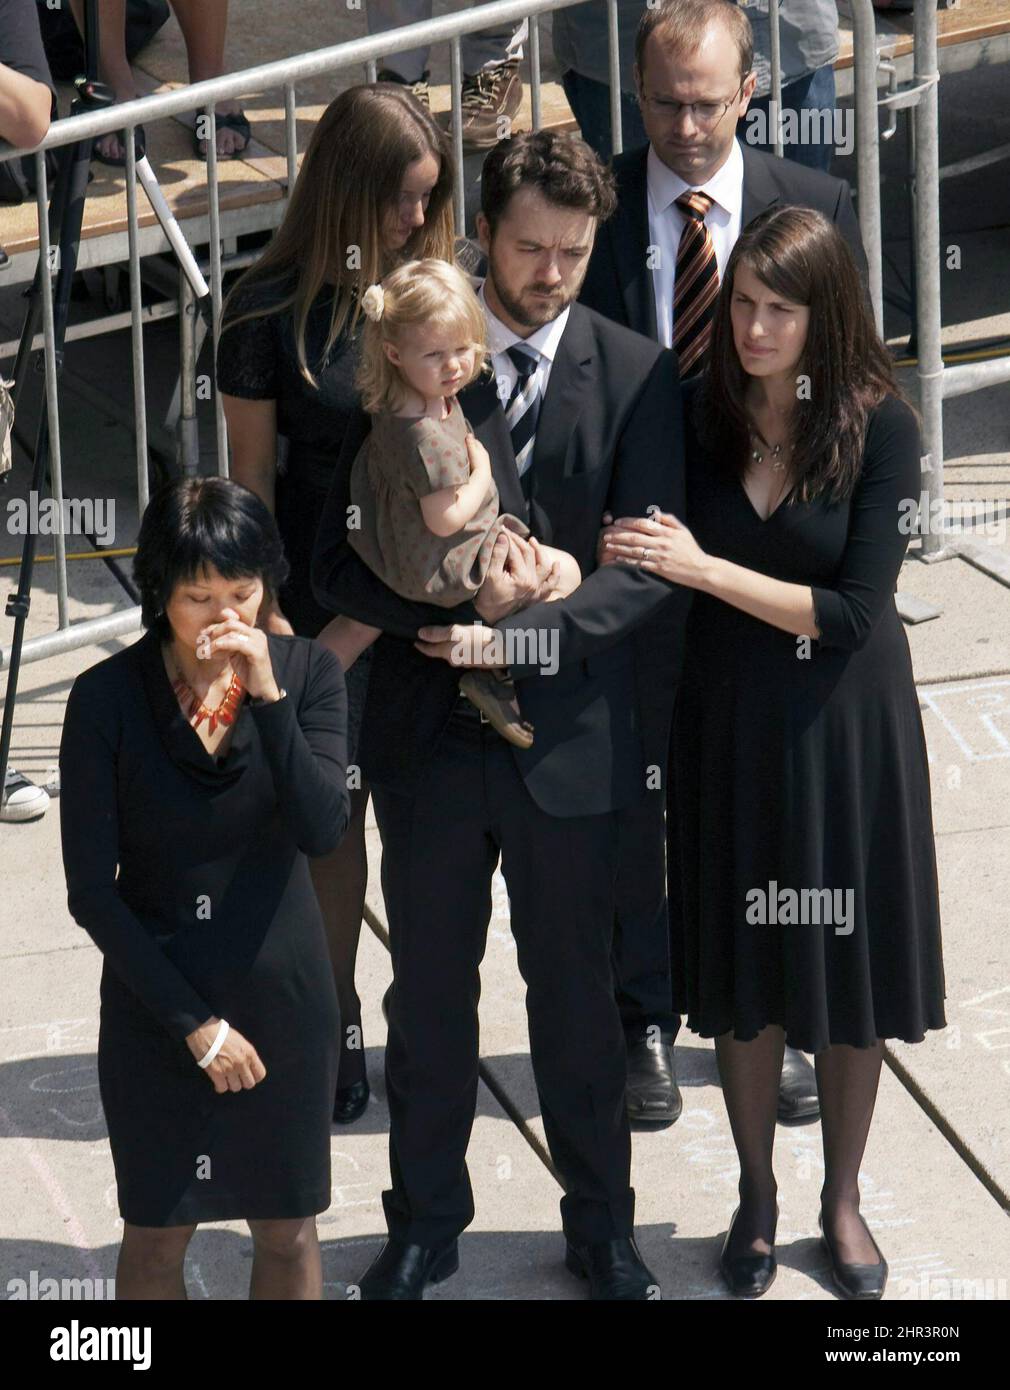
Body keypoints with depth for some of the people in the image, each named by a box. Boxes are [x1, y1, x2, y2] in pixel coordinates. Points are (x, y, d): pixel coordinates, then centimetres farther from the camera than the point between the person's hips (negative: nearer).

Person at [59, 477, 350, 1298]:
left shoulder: (307, 674, -7)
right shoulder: (108, 697, -12)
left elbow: (322, 831, -20)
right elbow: (92, 890, -11)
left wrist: (266, 695, -29)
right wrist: (194, 1022, -12)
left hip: (282, 991, 2)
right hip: (155, 996, -1)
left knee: (289, 1231, 11)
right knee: (158, 1235, 8)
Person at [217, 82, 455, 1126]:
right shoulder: (271, 308, -9)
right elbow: (252, 473, -3)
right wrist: (266, 615, -5)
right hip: (325, 600, -2)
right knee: (335, 815, 9)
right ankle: (333, 1026, 25)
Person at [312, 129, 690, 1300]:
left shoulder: (635, 376, -4)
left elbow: (650, 566, -9)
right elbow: (341, 561, -6)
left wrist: (522, 630, -21)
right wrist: (463, 607, -21)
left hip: (568, 734, -1)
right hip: (427, 732, 1)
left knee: (575, 993, 12)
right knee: (428, 992, 13)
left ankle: (600, 1224, 28)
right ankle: (424, 1224, 29)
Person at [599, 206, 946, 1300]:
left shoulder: (879, 426, -13)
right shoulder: (700, 415, -6)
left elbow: (854, 610, -17)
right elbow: (658, 570, 2)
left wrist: (705, 570, -22)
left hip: (843, 726, -2)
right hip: (728, 720, 2)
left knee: (849, 965, 10)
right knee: (744, 970, 11)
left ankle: (842, 1198, 29)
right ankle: (755, 1196, 29)